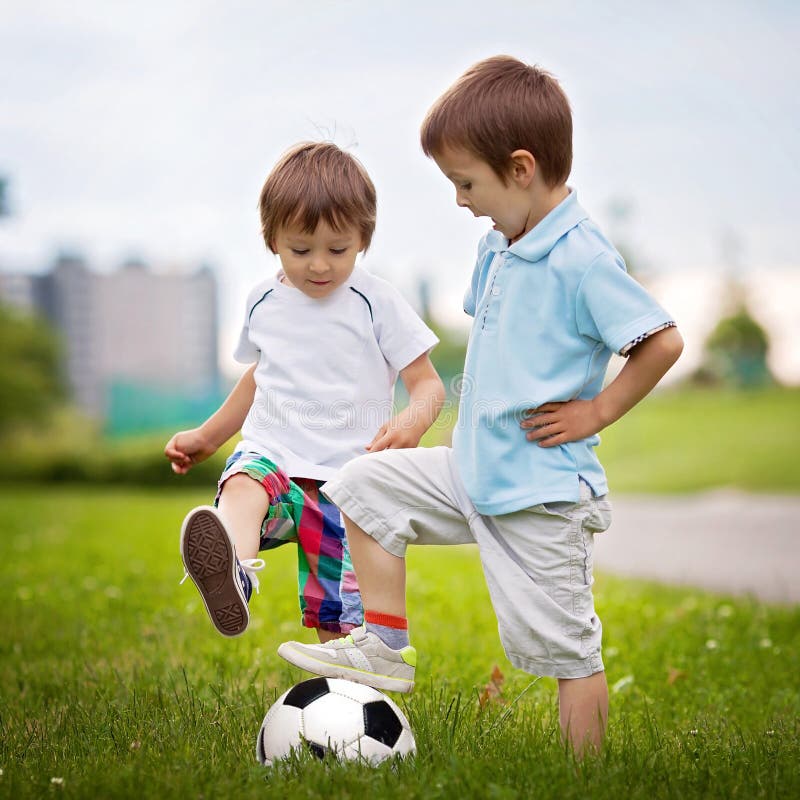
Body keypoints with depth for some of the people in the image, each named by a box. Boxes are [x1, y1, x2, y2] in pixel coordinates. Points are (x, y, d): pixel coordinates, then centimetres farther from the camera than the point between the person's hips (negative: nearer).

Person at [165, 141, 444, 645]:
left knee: (338, 619, -4)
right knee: (244, 488, -36)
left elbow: (428, 382, -1)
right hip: (272, 456, 1)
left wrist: (413, 421, -24)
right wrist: (207, 437, 32)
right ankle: (232, 582, -66)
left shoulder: (378, 303, -1)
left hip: (349, 477, -1)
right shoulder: (265, 303, 11)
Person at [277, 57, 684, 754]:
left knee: (563, 646, -1)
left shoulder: (582, 259, -19)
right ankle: (384, 648, 15)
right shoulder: (498, 247, 8)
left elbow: (663, 341, -20)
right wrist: (478, 409, 13)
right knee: (367, 485, 10)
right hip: (474, 470, 9)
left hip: (542, 493, -9)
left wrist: (595, 413, -15)